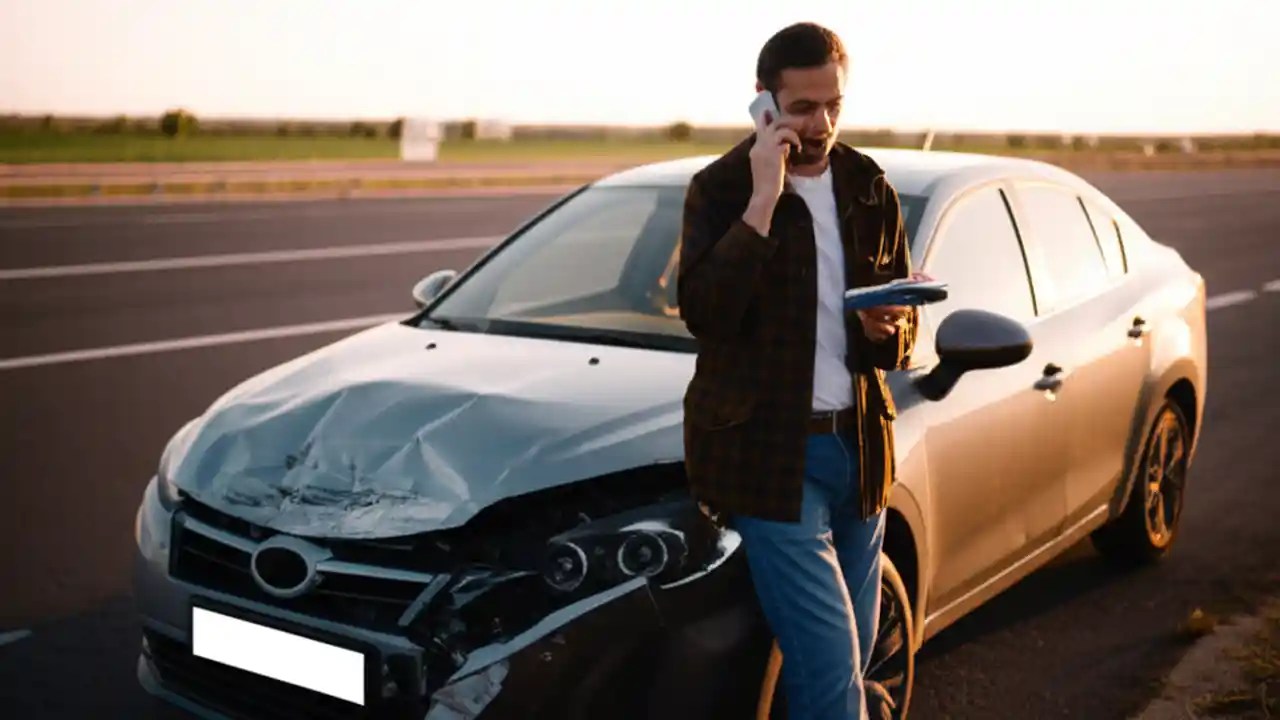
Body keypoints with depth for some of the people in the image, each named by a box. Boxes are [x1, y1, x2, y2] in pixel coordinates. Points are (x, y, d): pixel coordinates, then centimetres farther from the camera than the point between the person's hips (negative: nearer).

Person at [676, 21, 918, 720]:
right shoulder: (720, 188, -5)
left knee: (849, 663, 14)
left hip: (857, 446, 6)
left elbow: (903, 327, 16)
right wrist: (762, 201, -22)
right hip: (767, 453, -5)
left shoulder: (870, 189, 9)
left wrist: (886, 330, -8)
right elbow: (702, 313, -20)